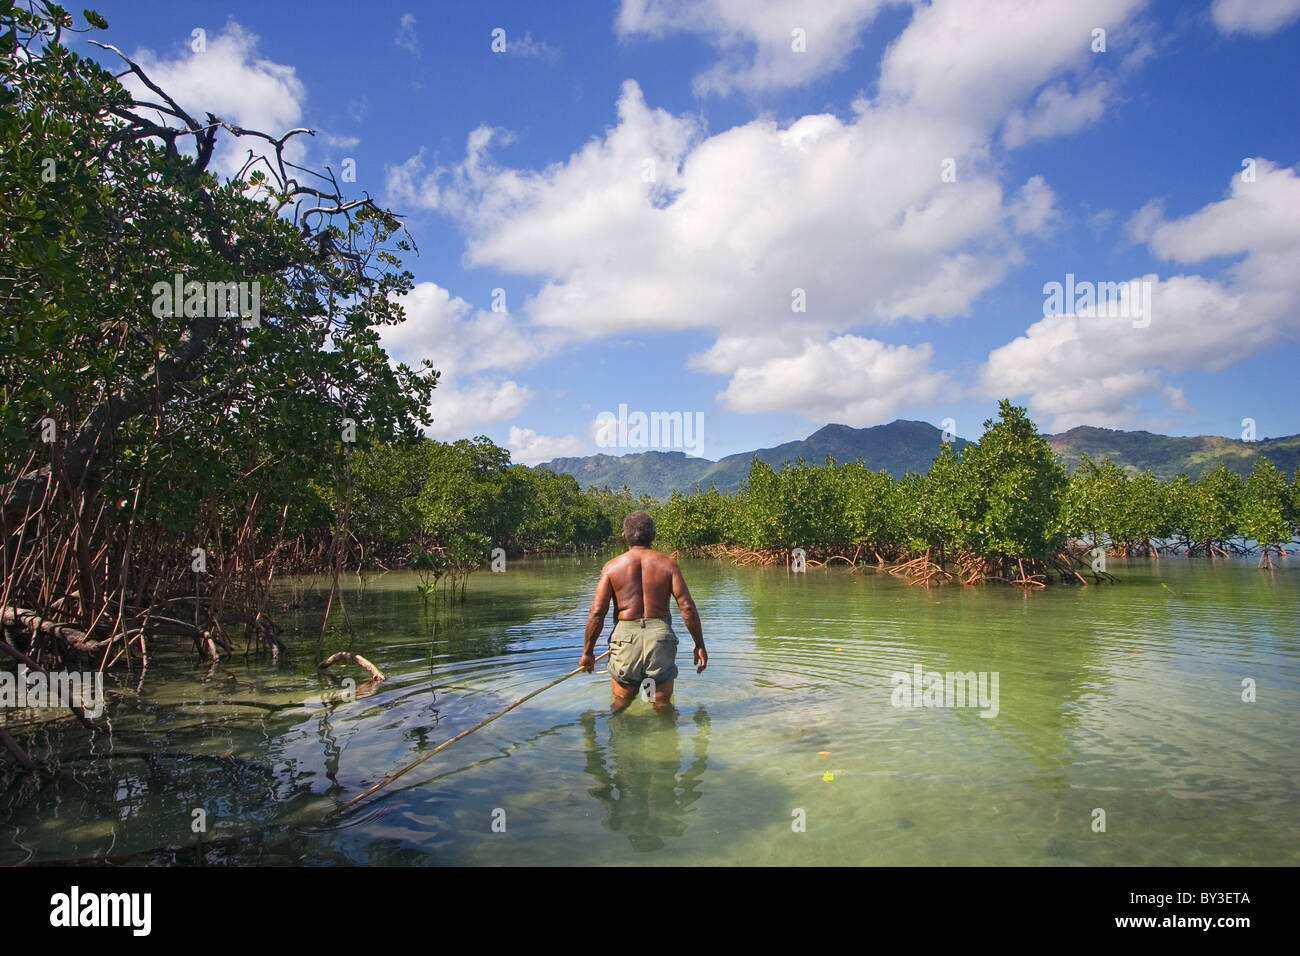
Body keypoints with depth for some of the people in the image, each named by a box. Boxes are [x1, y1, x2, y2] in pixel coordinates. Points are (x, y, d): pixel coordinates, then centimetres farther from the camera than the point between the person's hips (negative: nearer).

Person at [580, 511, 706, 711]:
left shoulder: (612, 566, 1)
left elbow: (597, 612, -3)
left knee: (619, 706, 15)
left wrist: (588, 651, 5)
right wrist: (699, 645, 4)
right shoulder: (668, 564, 2)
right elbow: (687, 607, -4)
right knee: (663, 707, 13)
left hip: (625, 637, 0)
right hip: (661, 635, 1)